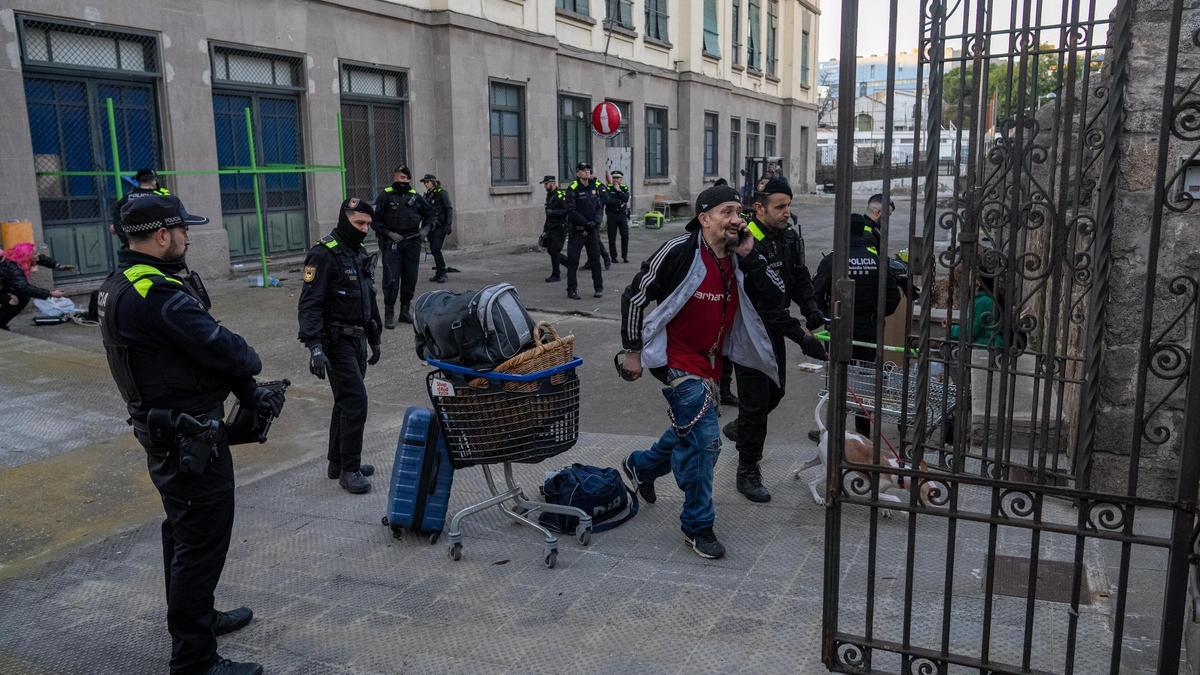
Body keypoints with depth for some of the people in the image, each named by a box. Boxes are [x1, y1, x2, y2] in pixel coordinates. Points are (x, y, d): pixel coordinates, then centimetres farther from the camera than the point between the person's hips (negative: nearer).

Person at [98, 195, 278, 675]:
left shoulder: (118, 286, 8)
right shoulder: (157, 294, -25)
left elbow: (194, 347, 6)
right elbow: (223, 349, -24)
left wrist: (249, 393, 3)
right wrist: (250, 360, 1)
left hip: (159, 427, 11)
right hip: (188, 436, -11)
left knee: (182, 528, 24)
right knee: (203, 541, -1)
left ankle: (195, 617, 42)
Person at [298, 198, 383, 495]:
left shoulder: (360, 254, 13)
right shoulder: (325, 254, -14)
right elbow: (309, 304, -20)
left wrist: (374, 339, 24)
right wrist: (314, 346, -29)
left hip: (357, 340, 9)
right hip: (336, 342, -9)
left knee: (347, 402, 15)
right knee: (355, 401, -11)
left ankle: (338, 463, 26)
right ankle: (349, 470, -1)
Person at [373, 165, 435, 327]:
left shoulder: (415, 197, 10)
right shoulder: (385, 196, -2)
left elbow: (431, 214, 19)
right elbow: (375, 220, -4)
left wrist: (426, 228, 2)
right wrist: (389, 233, -15)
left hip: (412, 244, 4)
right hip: (392, 245, -4)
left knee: (410, 280, 9)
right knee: (391, 280, -8)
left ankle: (405, 311, 22)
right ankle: (389, 315, -1)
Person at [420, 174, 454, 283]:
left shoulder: (442, 193, -6)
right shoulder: (427, 195, 14)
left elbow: (449, 209, -10)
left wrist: (448, 224, -17)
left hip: (440, 226, -7)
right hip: (431, 226, 7)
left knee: (436, 249, -14)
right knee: (433, 249, 8)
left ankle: (442, 273, -6)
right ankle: (439, 273, 17)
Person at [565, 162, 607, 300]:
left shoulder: (595, 187, 7)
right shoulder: (572, 189, -9)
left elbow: (600, 206, 8)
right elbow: (571, 211, -13)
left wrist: (596, 220, -9)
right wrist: (586, 223, -16)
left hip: (593, 228, 4)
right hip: (577, 230, -4)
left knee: (595, 258, 7)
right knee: (573, 260, 1)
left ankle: (599, 288, 16)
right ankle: (572, 290, 9)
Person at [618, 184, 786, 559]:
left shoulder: (737, 261, 1)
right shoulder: (679, 252, -18)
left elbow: (777, 294, -1)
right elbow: (635, 296, -12)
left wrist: (749, 255, -12)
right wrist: (632, 351, -8)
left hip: (710, 362, 8)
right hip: (677, 360, -8)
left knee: (689, 433, 23)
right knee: (705, 439, -12)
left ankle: (641, 466, 52)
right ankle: (698, 525, 6)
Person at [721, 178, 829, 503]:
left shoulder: (789, 235, 0)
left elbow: (800, 278, 9)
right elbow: (762, 303, -30)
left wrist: (812, 310, -11)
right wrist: (801, 335, -31)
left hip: (774, 328, 8)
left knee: (775, 389, 20)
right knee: (755, 398, -3)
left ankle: (740, 428, 48)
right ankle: (748, 472, 12)